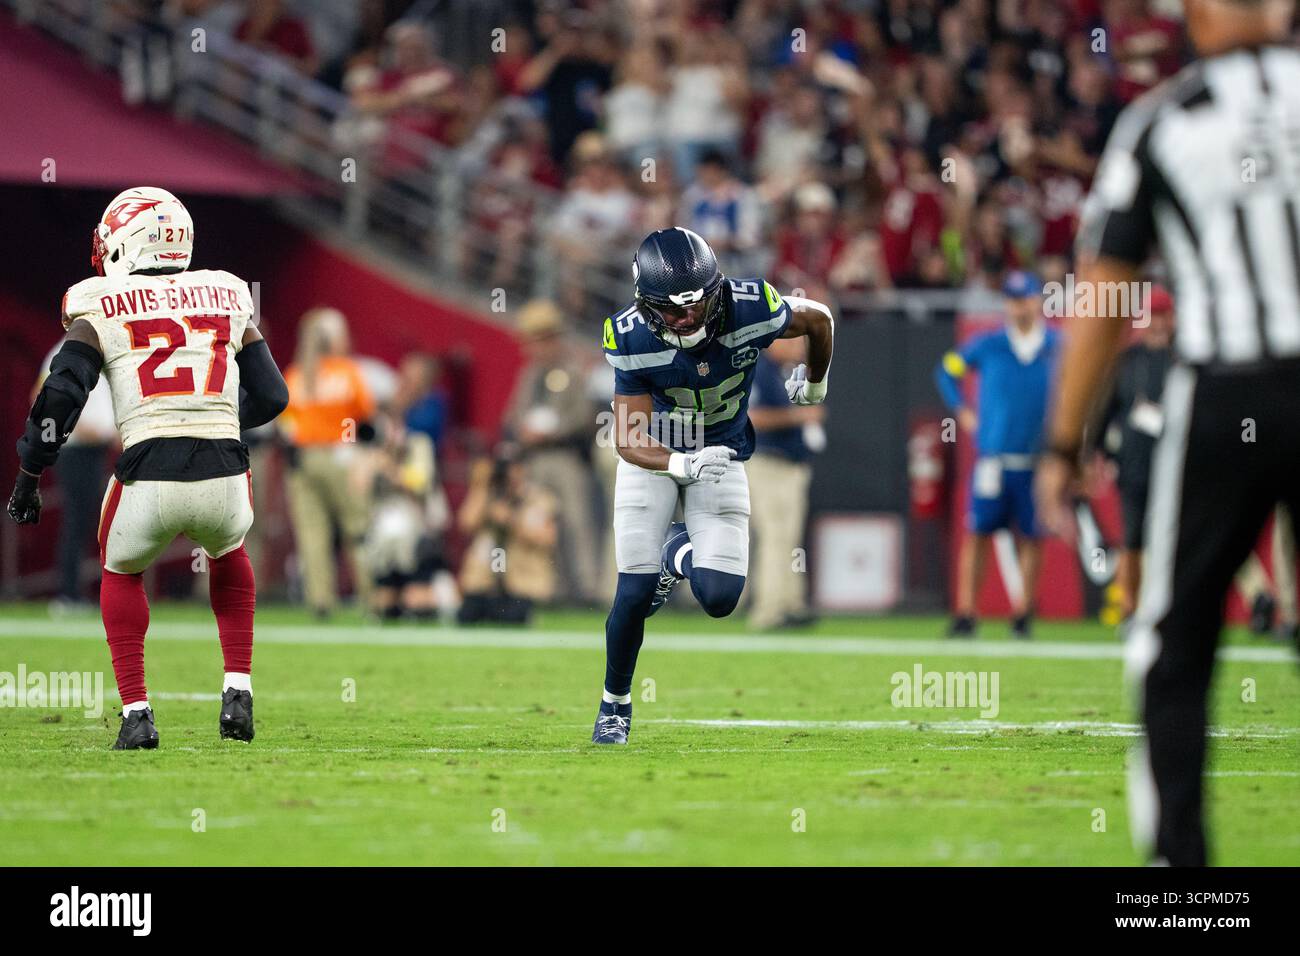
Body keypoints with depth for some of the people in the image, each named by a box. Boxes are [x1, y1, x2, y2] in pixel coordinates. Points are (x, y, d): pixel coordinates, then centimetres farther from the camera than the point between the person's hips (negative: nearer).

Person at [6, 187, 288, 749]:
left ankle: (137, 714, 16)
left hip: (149, 477, -2)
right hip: (224, 474, 2)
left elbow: (61, 395, -3)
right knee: (228, 554, 36)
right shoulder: (227, 299, 15)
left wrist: (28, 476, 8)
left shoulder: (101, 308, 6)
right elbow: (270, 397, 18)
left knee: (121, 573, 29)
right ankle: (238, 695, 24)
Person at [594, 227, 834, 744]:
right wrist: (682, 464, -45)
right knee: (635, 593, -9)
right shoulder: (633, 340, -27)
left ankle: (679, 548, 25)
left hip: (722, 454, 1)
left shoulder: (750, 309, -27)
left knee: (718, 598, -12)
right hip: (653, 453, -1)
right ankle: (615, 706, 16)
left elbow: (818, 318, -4)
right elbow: (628, 439, -25)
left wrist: (815, 382, 14)